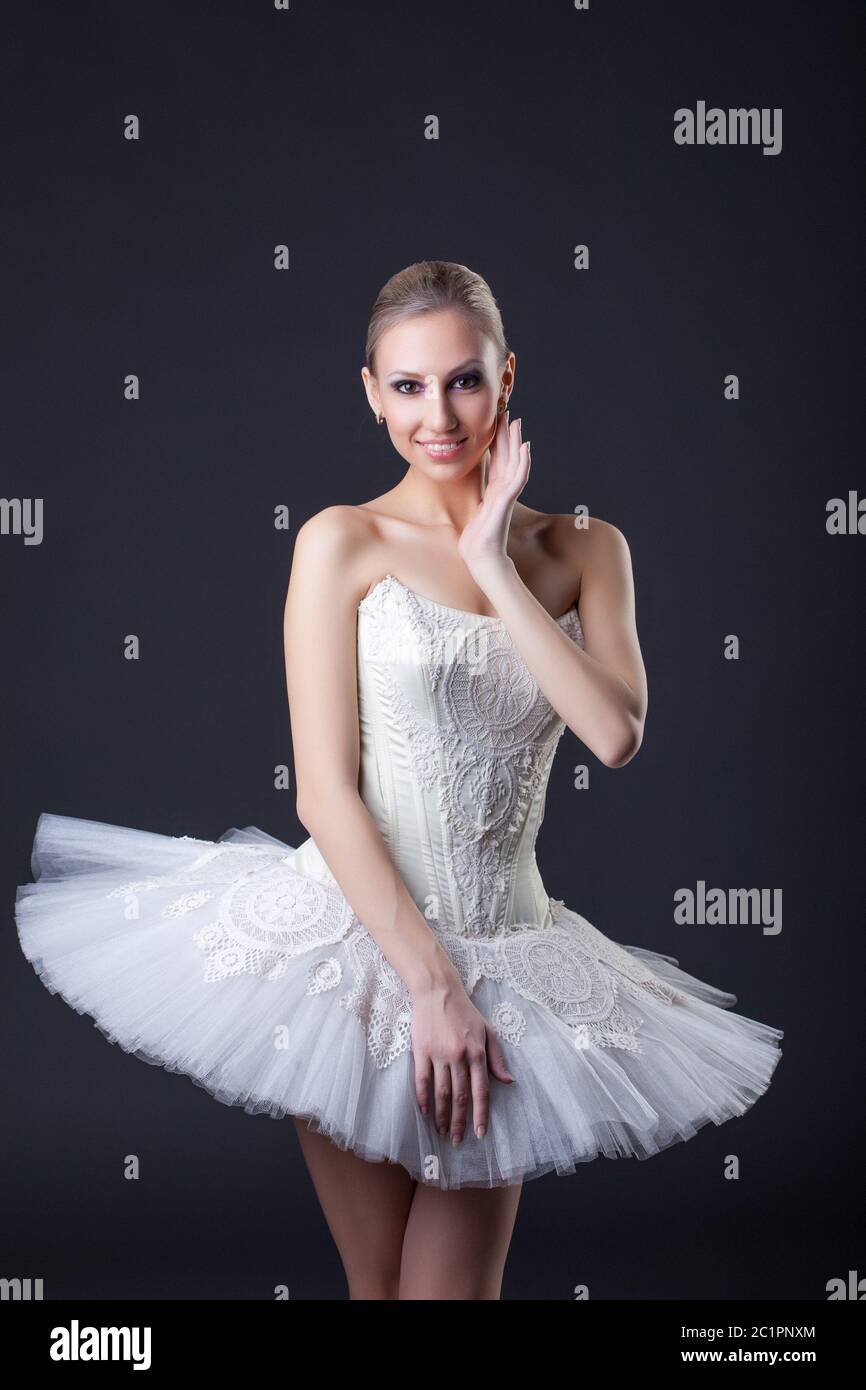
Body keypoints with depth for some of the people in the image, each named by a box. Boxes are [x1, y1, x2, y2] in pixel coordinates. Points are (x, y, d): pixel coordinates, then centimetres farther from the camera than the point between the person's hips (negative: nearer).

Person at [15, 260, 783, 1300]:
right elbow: (326, 793, -9)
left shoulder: (585, 551, 6)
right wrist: (430, 981, -14)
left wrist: (494, 565, -10)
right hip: (359, 944, -3)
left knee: (459, 1287, 8)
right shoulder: (344, 542, -4)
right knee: (378, 1283, 7)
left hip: (508, 955, 3)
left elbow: (615, 735, -11)